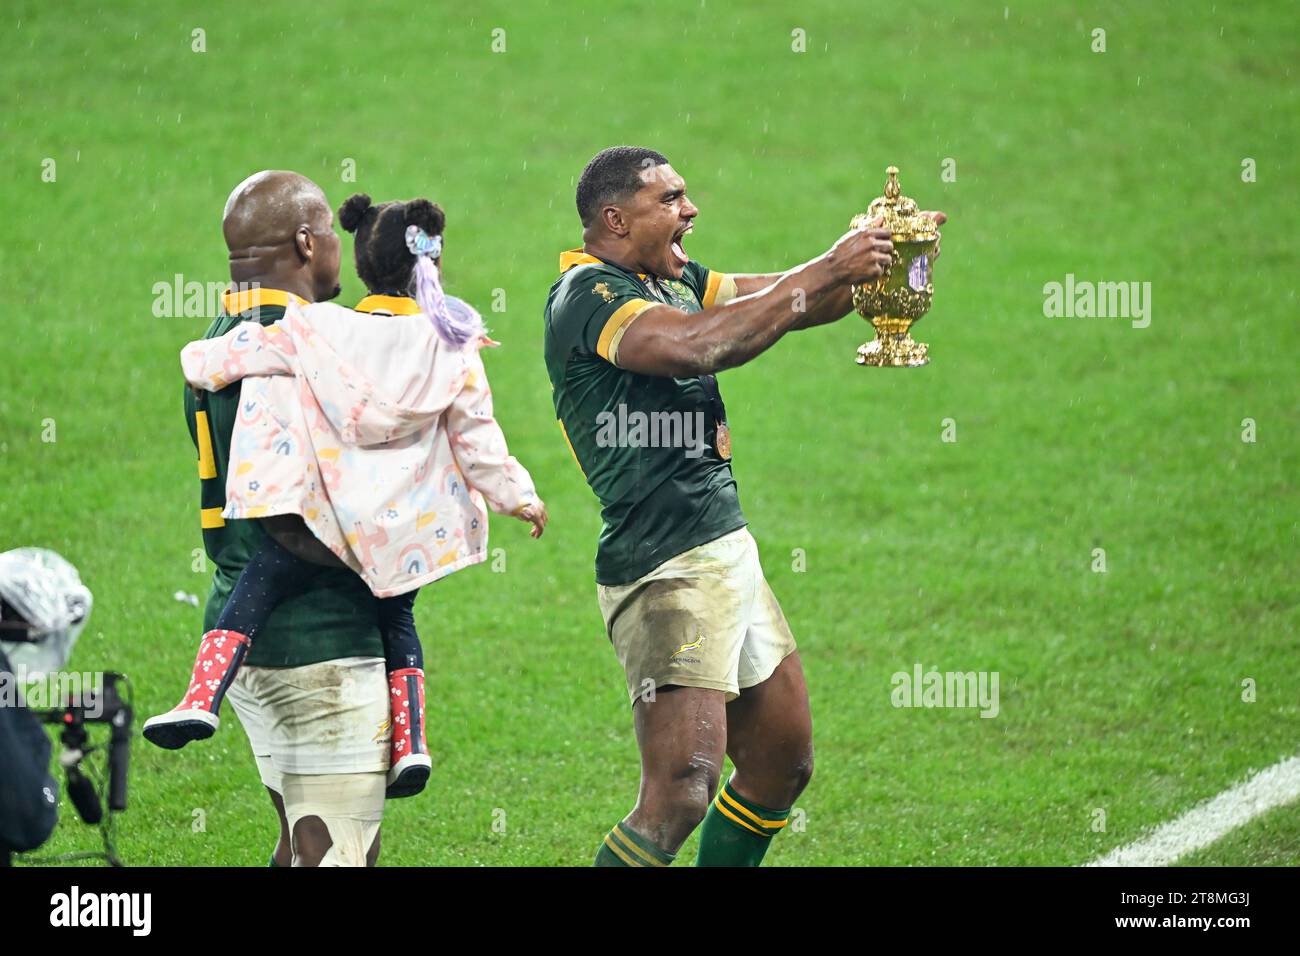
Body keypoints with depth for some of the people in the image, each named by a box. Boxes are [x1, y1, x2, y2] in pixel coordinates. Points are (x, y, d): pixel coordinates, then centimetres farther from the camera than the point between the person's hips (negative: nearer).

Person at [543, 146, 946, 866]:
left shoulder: (673, 279, 16)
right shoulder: (586, 295, -12)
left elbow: (795, 303, 19)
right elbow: (701, 345, -27)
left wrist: (872, 258, -1)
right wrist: (827, 269, -22)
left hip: (729, 555, 10)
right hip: (665, 570, -10)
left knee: (783, 765, 15)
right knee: (681, 793, -17)